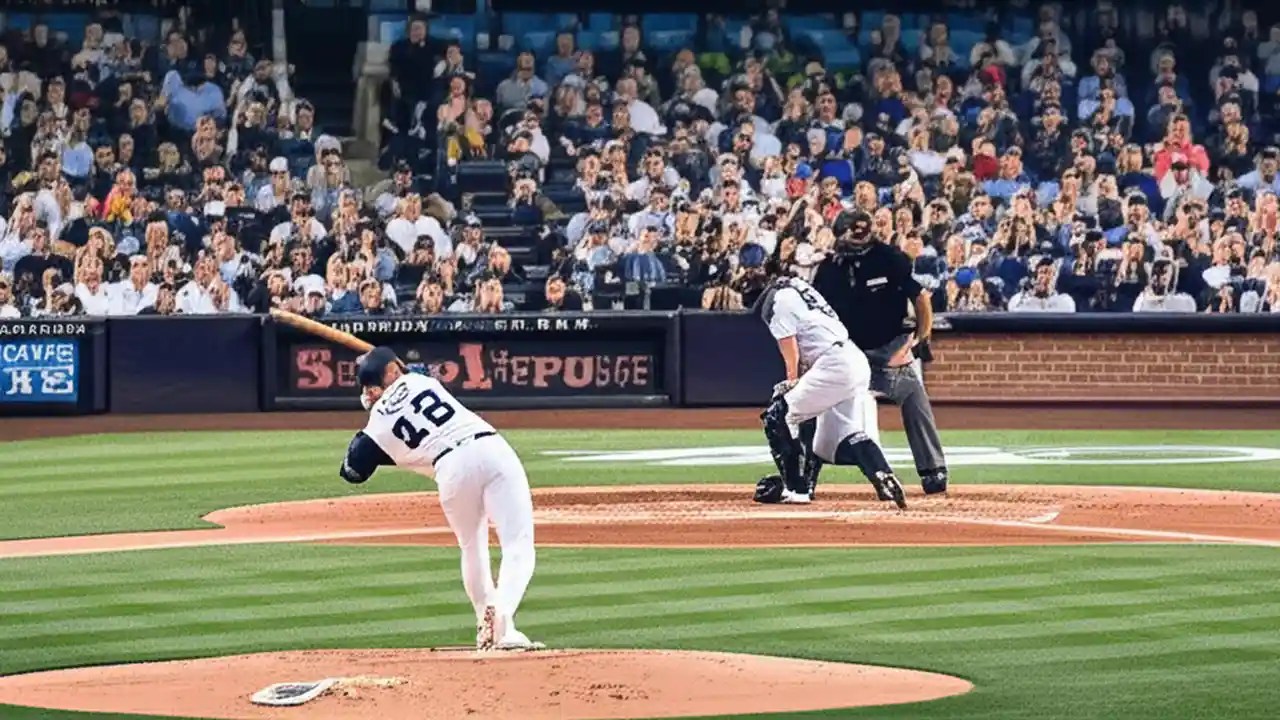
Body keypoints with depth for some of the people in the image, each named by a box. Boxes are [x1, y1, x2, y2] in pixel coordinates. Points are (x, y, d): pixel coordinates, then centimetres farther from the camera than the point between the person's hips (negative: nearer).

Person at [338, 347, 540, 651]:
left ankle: (486, 627, 22)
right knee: (518, 546, -4)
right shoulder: (419, 380, 19)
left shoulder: (379, 423, 14)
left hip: (452, 468, 0)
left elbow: (352, 472, 25)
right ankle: (502, 617, -25)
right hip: (491, 449, 0)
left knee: (473, 548, 25)